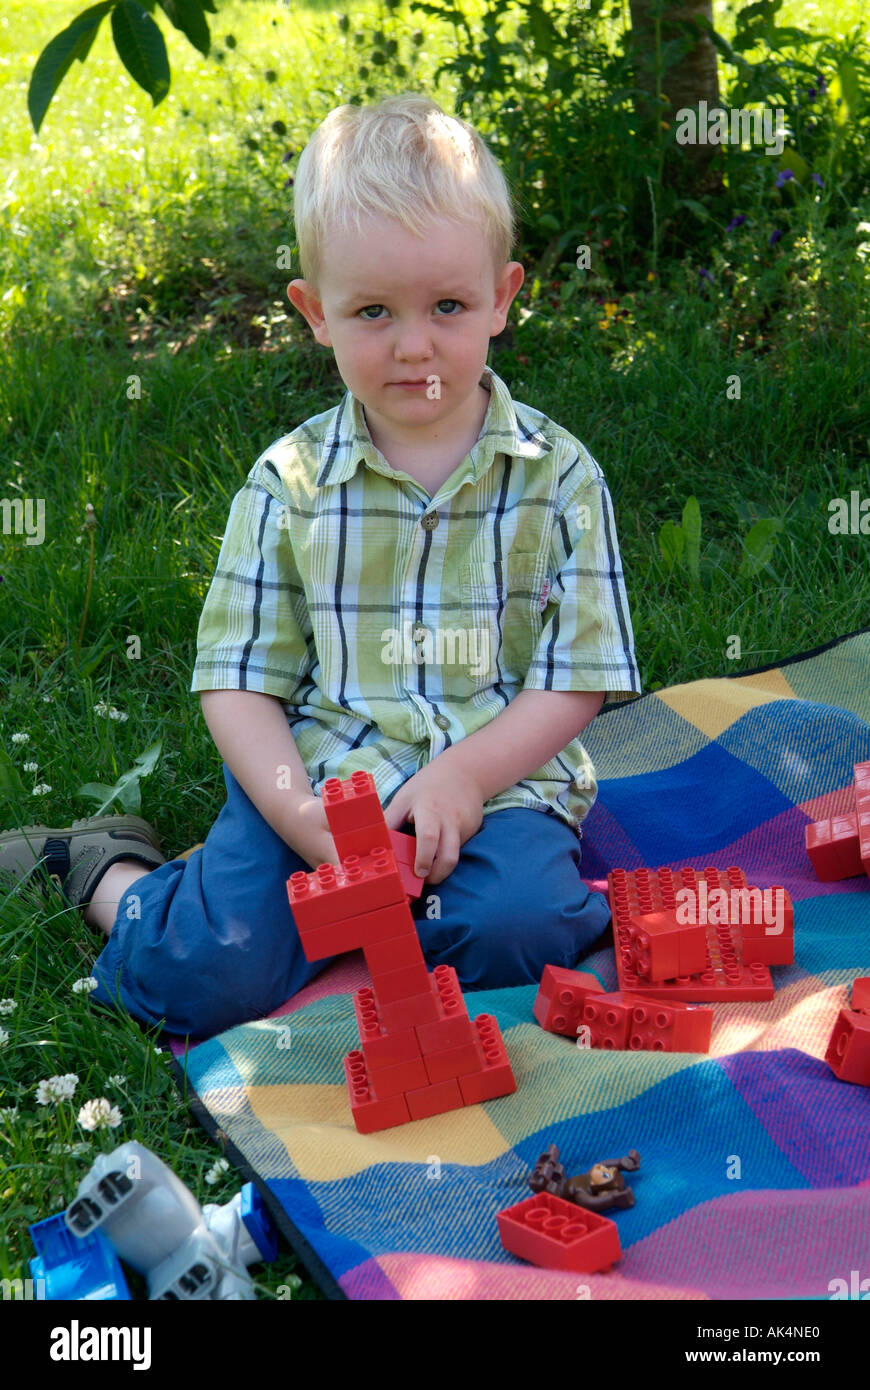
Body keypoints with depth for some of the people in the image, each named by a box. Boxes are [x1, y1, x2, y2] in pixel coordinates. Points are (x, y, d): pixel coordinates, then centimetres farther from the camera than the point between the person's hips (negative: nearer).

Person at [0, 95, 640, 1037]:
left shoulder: (557, 476, 0)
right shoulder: (289, 483, 0)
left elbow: (577, 678, -1)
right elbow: (240, 678, 1)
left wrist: (462, 776, -16)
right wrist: (297, 809, -16)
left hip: (494, 779, 0)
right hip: (316, 777, 0)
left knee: (518, 928, -30)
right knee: (208, 973, -18)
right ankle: (111, 875, 13)